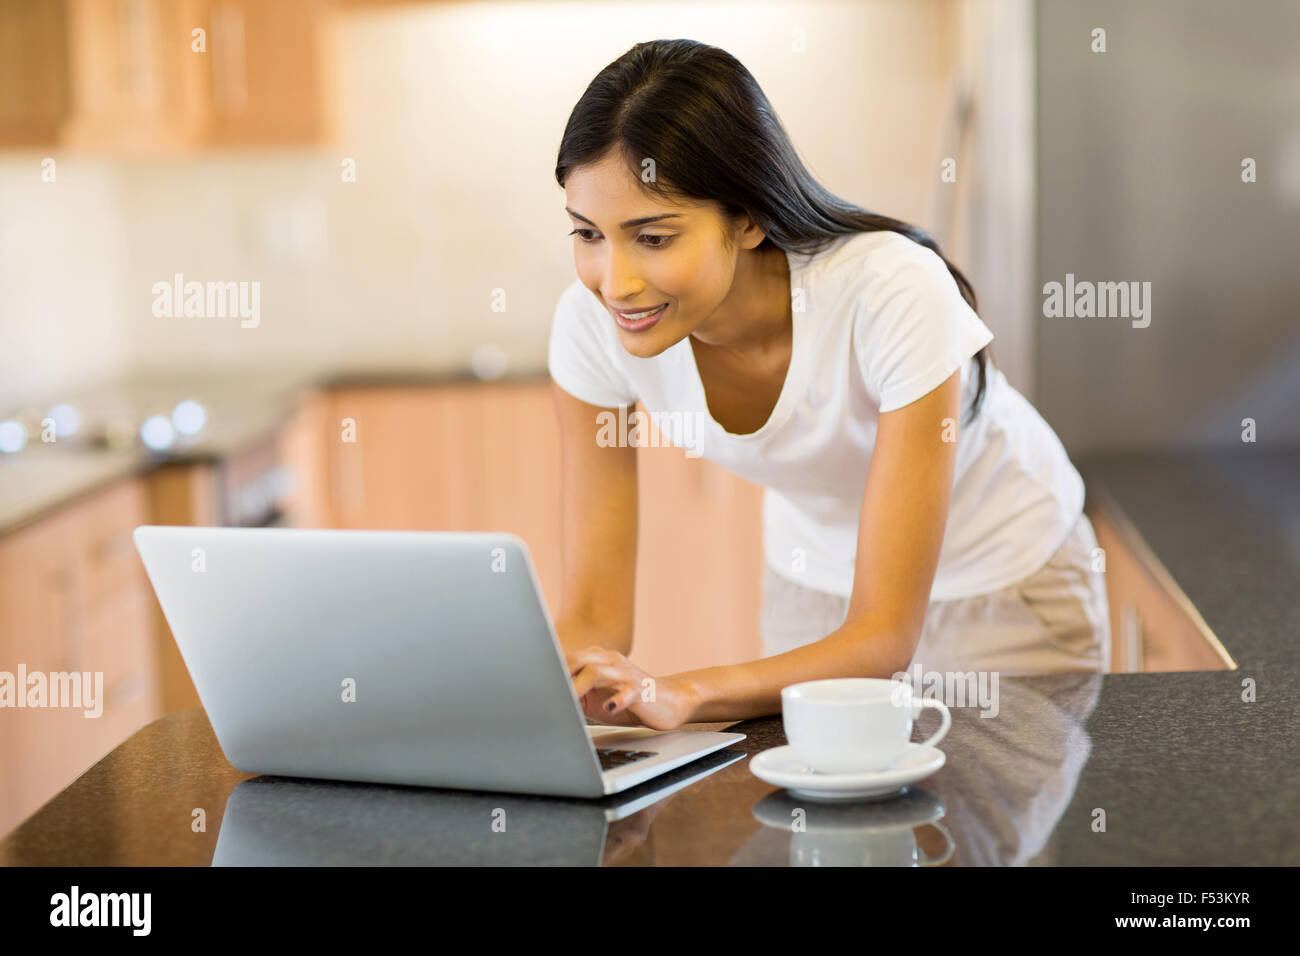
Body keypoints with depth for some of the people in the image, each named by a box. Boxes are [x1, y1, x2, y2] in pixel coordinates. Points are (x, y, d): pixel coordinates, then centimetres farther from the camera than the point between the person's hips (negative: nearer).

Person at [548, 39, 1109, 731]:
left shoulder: (894, 294, -36)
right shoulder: (592, 322, -24)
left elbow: (887, 637, -35)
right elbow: (593, 616, -20)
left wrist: (678, 695, -50)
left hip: (1007, 573, -3)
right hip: (814, 575, 3)